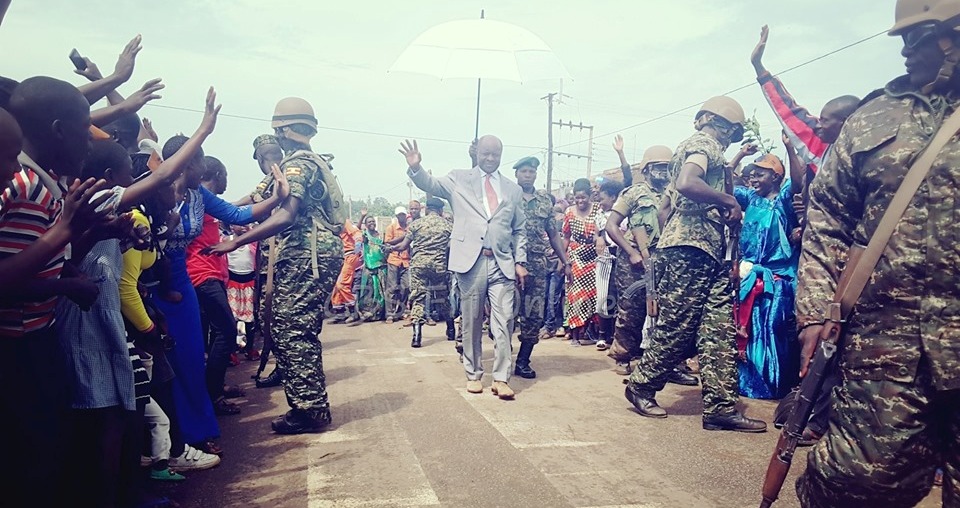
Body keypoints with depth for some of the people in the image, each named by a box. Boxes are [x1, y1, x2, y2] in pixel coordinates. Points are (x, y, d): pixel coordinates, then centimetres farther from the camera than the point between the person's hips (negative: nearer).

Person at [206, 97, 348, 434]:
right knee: (302, 332, 14)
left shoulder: (297, 163, -8)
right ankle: (314, 406, 19)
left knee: (289, 331, -7)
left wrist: (236, 242, -22)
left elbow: (286, 216, -21)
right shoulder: (315, 162, 23)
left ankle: (308, 410, -3)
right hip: (322, 253, 10)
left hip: (306, 256, -10)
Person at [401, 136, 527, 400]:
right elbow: (430, 184, -2)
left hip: (502, 263, 2)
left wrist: (520, 262, 6)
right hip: (470, 260, -1)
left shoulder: (514, 190, 15)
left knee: (503, 322, -3)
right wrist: (415, 168, -23)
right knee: (471, 322, 6)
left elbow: (519, 231, 16)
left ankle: (501, 378, 3)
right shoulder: (458, 179, 10)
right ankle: (473, 374, 18)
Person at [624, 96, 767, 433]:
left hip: (708, 247, 10)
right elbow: (687, 184, -25)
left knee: (719, 329, 3)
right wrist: (729, 200, -15)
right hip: (691, 244, -10)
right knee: (678, 326, -3)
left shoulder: (706, 148, 26)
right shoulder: (704, 143, -5)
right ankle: (642, 385, 15)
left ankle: (721, 407, 3)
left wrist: (738, 158, 44)